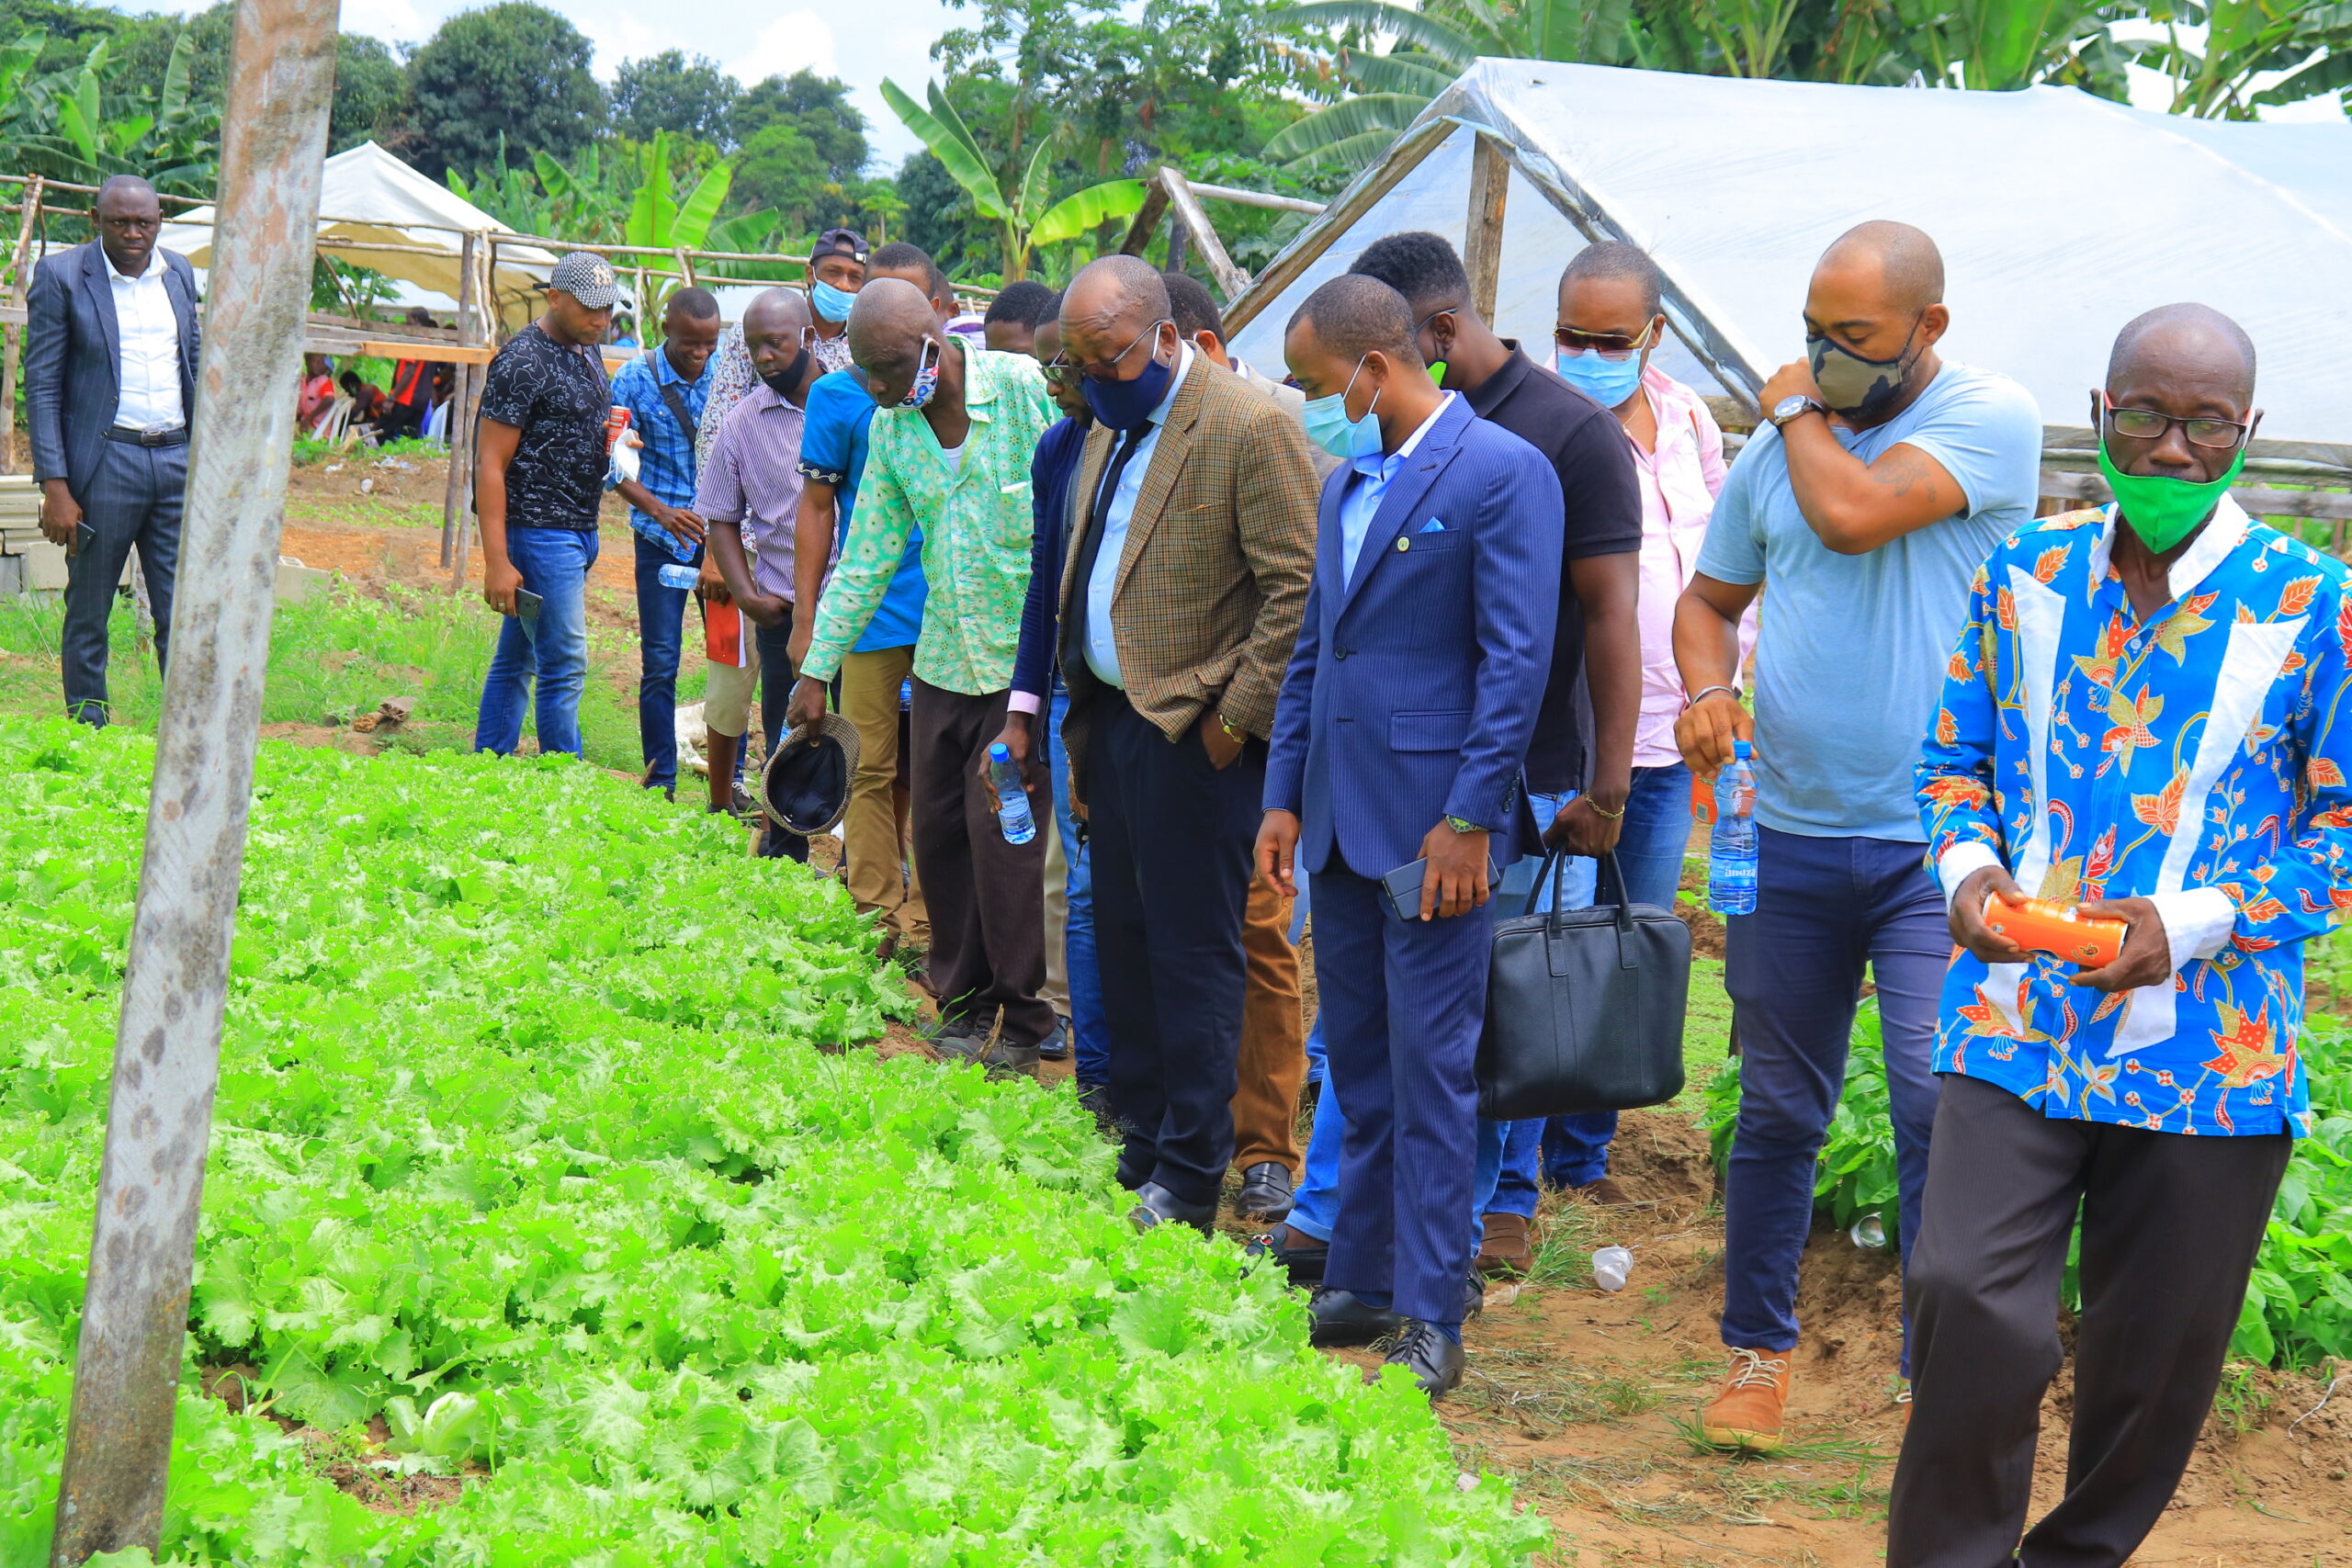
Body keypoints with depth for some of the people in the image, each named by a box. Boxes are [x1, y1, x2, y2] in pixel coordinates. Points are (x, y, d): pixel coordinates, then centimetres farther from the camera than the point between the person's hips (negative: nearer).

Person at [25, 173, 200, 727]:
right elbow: (42, 386, -6)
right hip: (103, 463, -4)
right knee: (88, 615, 5)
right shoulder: (60, 276, -4)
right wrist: (55, 488, -12)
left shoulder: (179, 273, 11)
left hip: (177, 459, 4)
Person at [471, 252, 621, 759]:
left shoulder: (587, 352, 13)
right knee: (564, 665, -8)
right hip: (538, 530, -9)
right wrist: (496, 561, -21)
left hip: (577, 529, 9)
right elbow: (490, 465, -16)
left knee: (516, 658, 13)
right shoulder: (523, 362, -14)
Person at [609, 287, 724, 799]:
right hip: (662, 539, -2)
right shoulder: (634, 379, -5)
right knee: (660, 663, 0)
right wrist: (661, 511, -20)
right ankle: (660, 782, 8)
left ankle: (728, 780, 11)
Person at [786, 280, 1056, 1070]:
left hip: (1026, 657, -6)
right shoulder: (890, 427, 4)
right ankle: (963, 1004, 22)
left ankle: (1021, 1020, 5)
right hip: (943, 660, 6)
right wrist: (816, 670, 11)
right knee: (938, 831, 8)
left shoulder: (1027, 391, -13)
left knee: (1002, 831, -8)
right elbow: (866, 558, 11)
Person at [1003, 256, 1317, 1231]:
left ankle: (1189, 1184, 4)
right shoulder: (1109, 428, 14)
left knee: (1193, 950, -3)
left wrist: (1235, 715, -15)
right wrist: (1074, 719, 14)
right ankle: (1137, 1157, 22)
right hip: (1110, 718, 9)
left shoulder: (1247, 430, -14)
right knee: (1123, 940, 13)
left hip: (1193, 736, -9)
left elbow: (1301, 585, -16)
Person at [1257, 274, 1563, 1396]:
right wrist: (1284, 795, 14)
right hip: (1339, 821, 8)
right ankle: (1360, 1286, 22)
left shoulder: (1501, 473, -10)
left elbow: (1518, 660, -14)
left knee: (1430, 1073, -4)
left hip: (1432, 826, -8)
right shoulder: (1344, 482, 15)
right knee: (1358, 1068, 13)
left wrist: (1469, 819, -17)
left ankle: (1432, 1319, 2)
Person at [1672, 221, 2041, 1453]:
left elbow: (1855, 515, -23)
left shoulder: (1991, 418, -8)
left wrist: (1800, 411, -4)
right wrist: (1705, 691, -3)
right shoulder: (1778, 448, 9)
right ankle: (1757, 1348, 26)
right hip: (1788, 834, 5)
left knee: (1939, 1099, -12)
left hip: (1936, 841, -4)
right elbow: (1709, 598, 18)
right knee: (1778, 1111, 12)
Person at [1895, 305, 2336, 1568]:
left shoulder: (2308, 605, -3)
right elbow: (1953, 759, 14)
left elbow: (2337, 824, -2)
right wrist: (1968, 869, -8)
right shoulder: (2025, 573, 6)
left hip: (2207, 1040, -1)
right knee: (1968, 1299, -14)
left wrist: (2185, 923, -16)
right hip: (2017, 1018, 1)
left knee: (2155, 1349, 10)